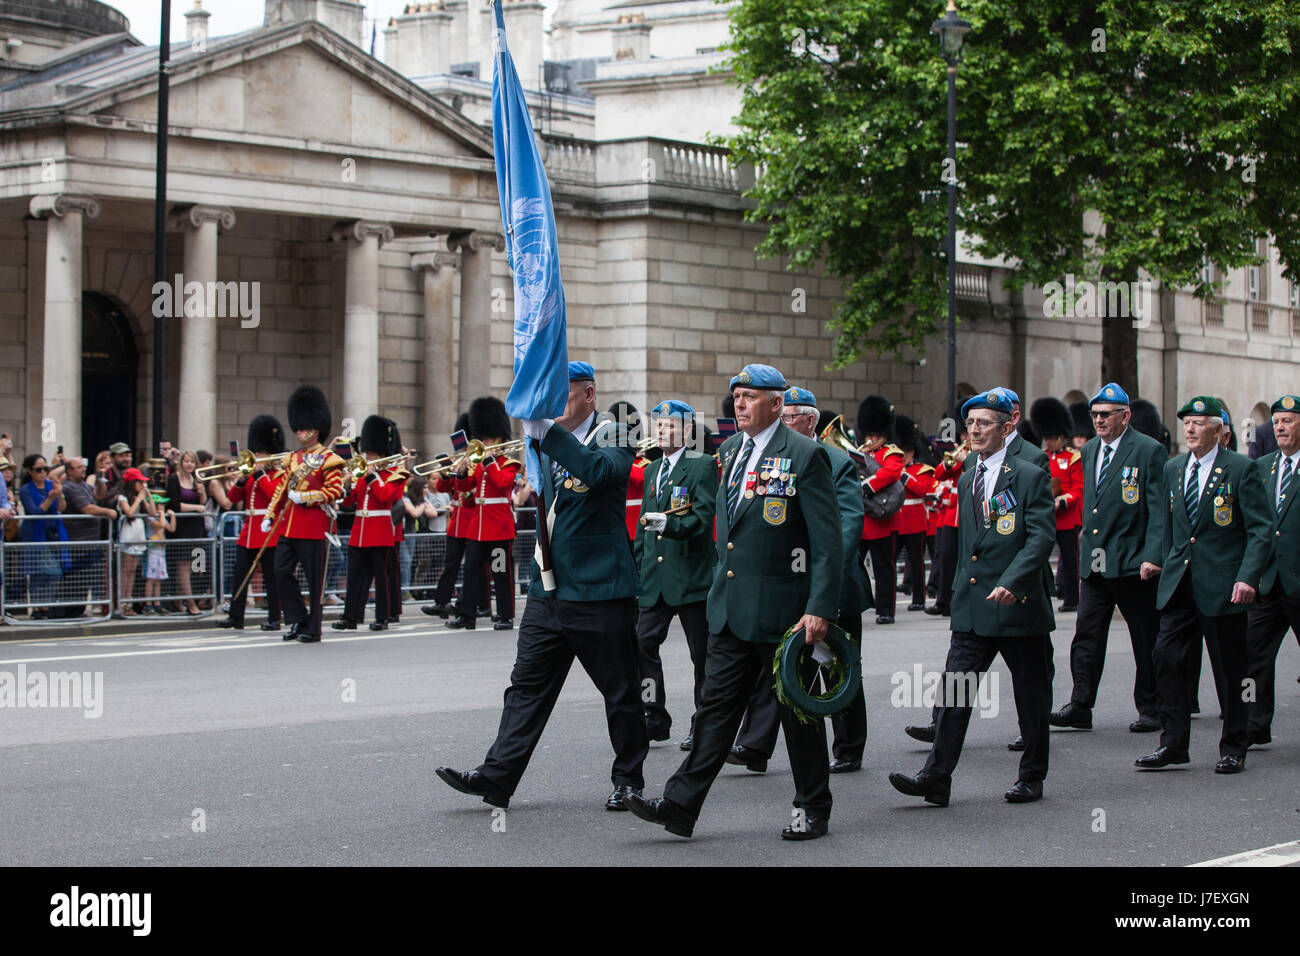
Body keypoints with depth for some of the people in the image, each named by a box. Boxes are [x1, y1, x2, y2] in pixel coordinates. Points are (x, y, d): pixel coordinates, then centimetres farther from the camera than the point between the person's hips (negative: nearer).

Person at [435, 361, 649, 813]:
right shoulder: (549, 440, 13)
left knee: (620, 690, 5)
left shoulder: (612, 434, -7)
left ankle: (628, 779, 18)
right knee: (527, 685, 2)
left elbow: (600, 471, -30)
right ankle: (497, 776, 0)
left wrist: (547, 431, -33)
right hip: (548, 589, 6)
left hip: (599, 590, -6)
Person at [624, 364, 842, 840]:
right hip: (730, 611, 6)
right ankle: (681, 805, 2)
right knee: (716, 706, 4)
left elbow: (828, 541, -14)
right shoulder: (730, 449, 10)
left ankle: (813, 810, 17)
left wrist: (820, 608, -19)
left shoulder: (806, 456, -11)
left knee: (798, 711, 5)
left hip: (781, 610, -6)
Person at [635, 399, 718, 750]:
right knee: (642, 644, -2)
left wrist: (668, 523, -27)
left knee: (703, 654, 1)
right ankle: (655, 719, 7)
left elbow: (702, 519, -14)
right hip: (655, 578, 6)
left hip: (691, 576, -6)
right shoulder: (652, 470, 17)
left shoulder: (703, 466, -4)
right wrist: (638, 568, 18)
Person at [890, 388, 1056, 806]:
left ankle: (1031, 778, 19)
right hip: (972, 610, 5)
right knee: (954, 691, -5)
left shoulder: (1030, 477, -6)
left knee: (1031, 697, 7)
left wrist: (1011, 582, -27)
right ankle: (936, 778, -8)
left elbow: (1042, 537, -15)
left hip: (1020, 604, -5)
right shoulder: (966, 481, 13)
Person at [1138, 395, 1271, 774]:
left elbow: (1261, 529, -9)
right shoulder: (1173, 469, 11)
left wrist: (1248, 577, -18)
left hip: (1223, 585, -5)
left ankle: (1233, 749, 14)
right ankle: (1173, 744, 5)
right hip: (1179, 584, 5)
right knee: (1166, 659, -4)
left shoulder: (1241, 469, -6)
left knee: (1230, 670, 3)